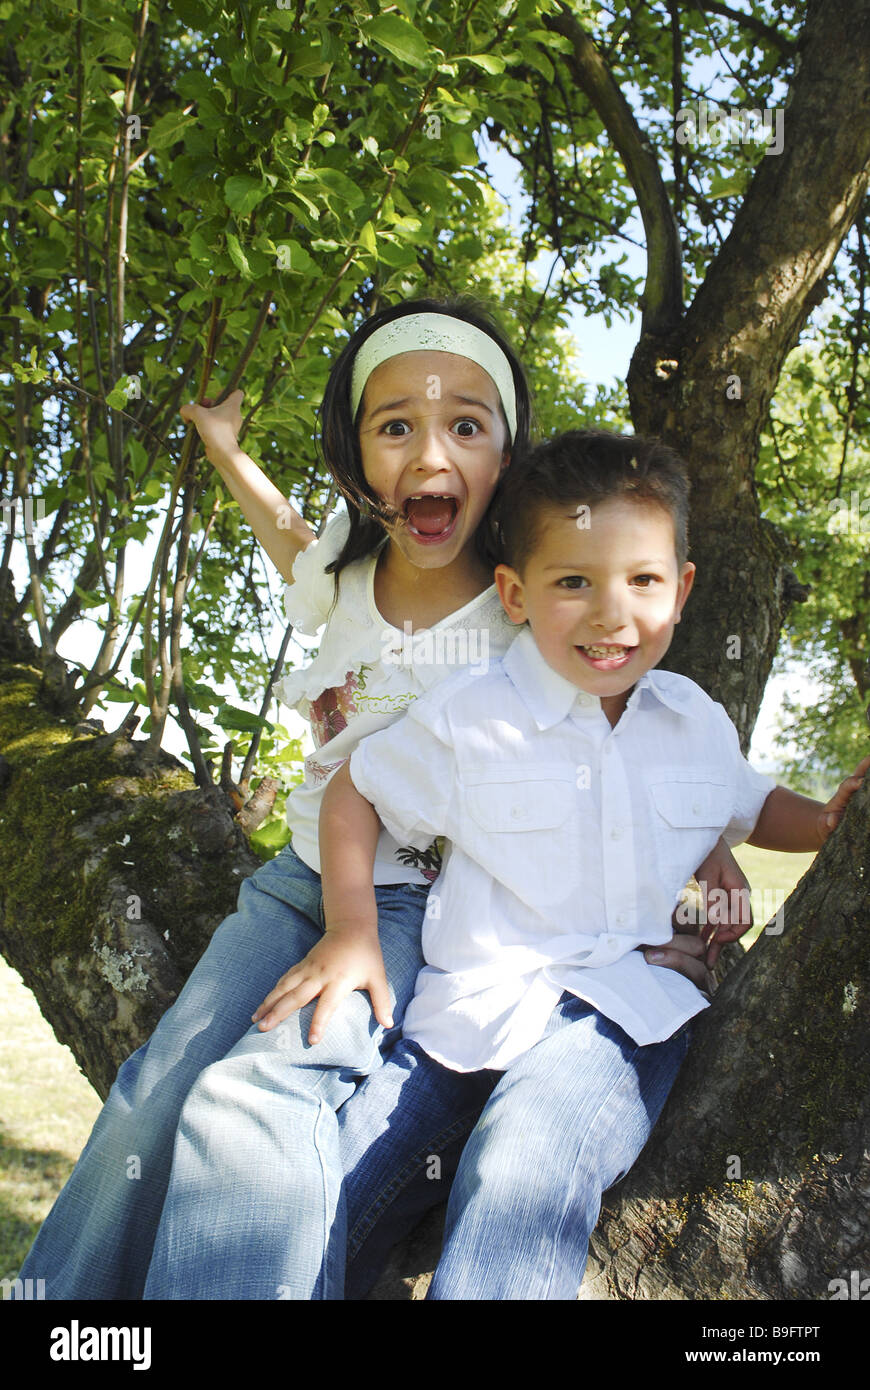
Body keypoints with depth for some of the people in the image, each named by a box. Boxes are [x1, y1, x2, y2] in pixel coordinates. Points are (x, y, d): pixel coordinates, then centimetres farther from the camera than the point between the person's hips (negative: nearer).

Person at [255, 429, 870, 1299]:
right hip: (470, 1005, 0)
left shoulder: (696, 721, 7)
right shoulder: (465, 719, -5)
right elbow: (354, 793, 7)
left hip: (623, 1009, 0)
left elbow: (748, 807, 26)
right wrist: (351, 931, -5)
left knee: (524, 1189, -32)